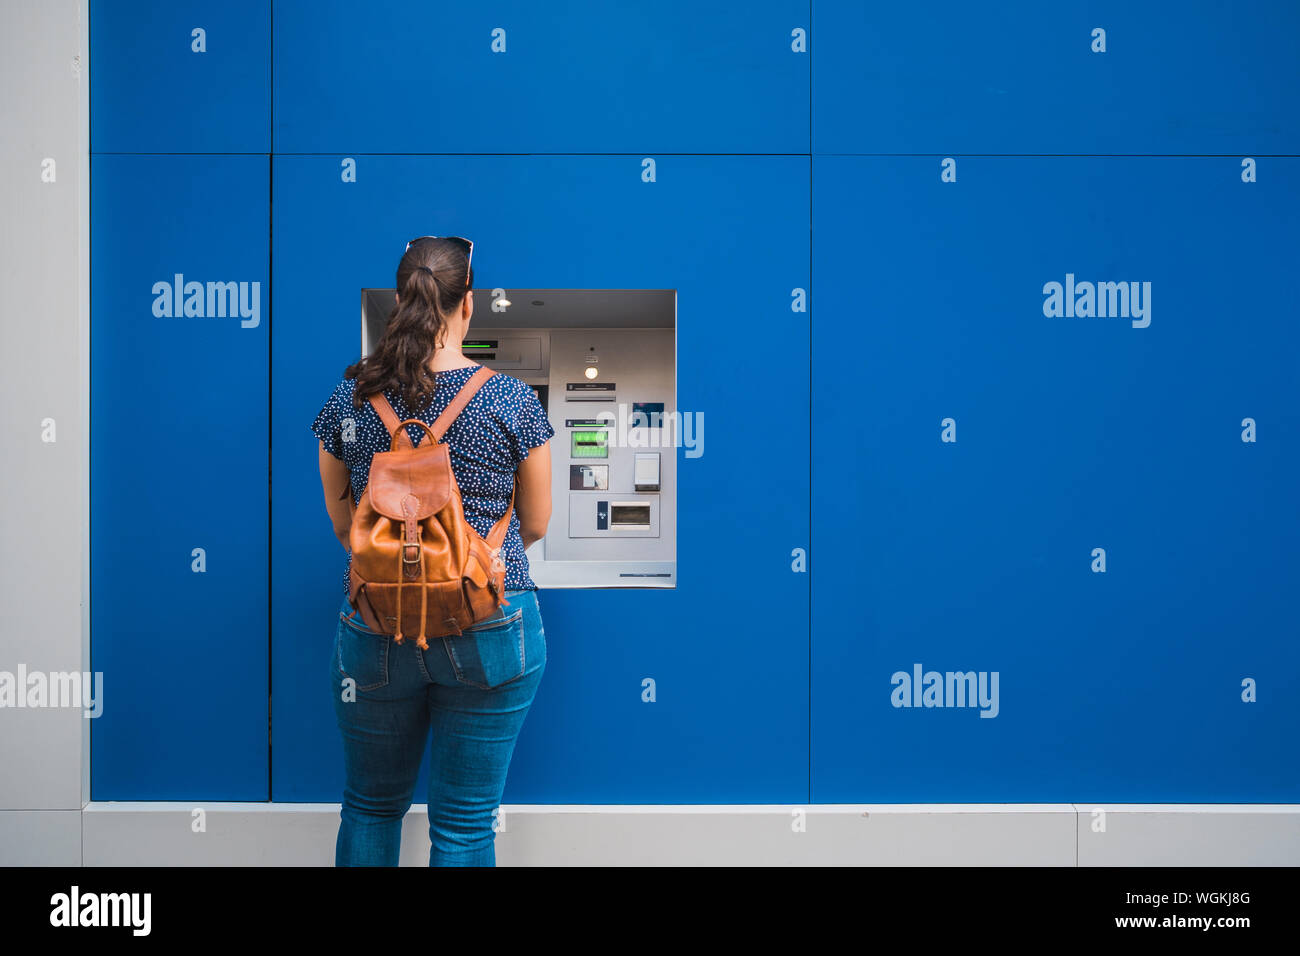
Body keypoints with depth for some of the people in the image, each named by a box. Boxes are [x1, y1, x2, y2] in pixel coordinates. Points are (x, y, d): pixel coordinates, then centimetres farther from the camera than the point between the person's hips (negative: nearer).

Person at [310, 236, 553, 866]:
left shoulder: (349, 400, -2)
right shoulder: (512, 401, -9)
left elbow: (342, 525, 9)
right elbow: (535, 524, 2)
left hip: (375, 630, 2)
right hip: (489, 634, -2)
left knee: (371, 807, 23)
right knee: (465, 823, 12)